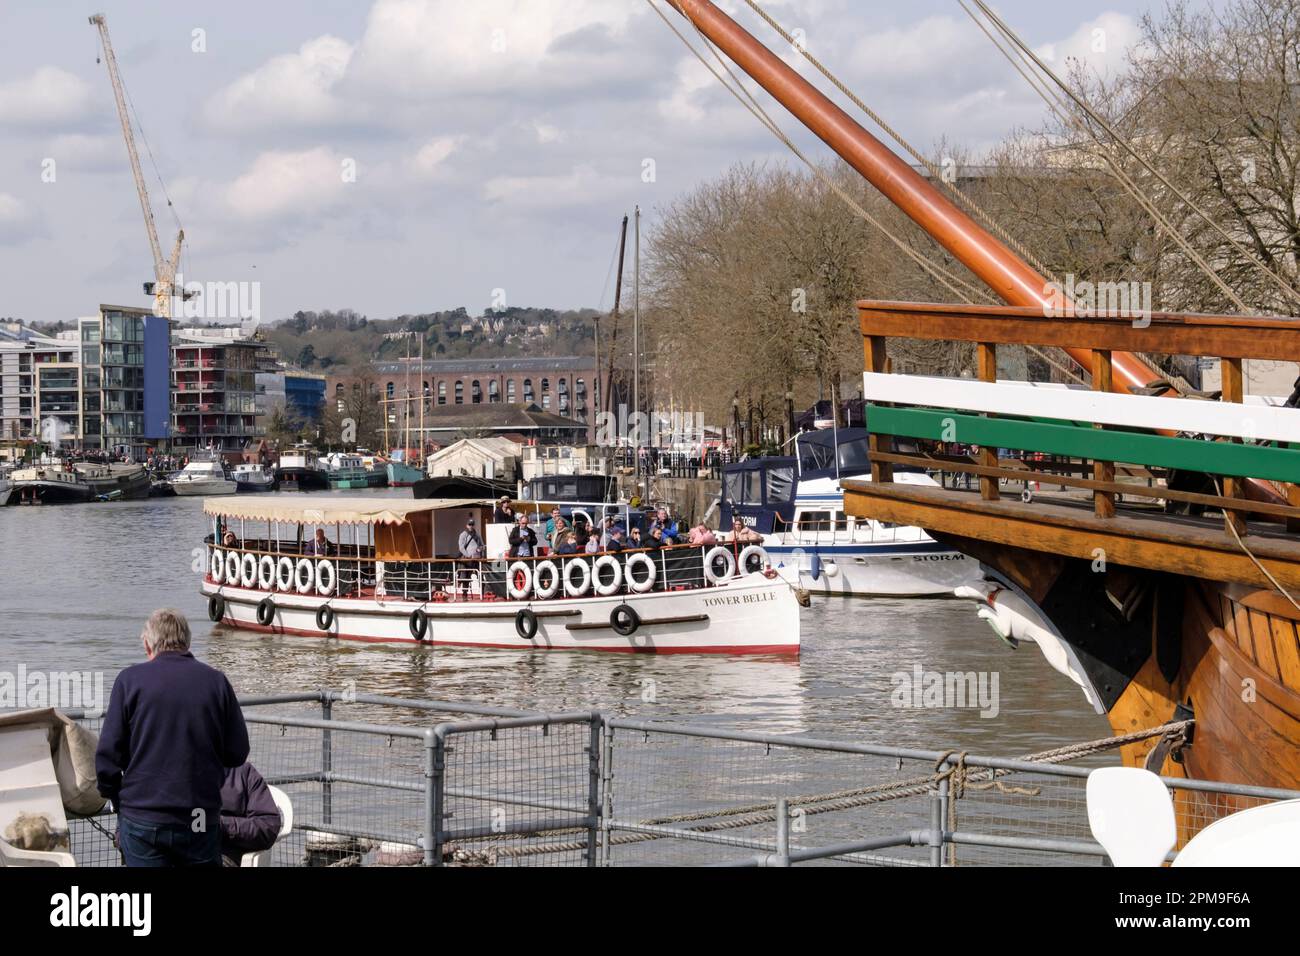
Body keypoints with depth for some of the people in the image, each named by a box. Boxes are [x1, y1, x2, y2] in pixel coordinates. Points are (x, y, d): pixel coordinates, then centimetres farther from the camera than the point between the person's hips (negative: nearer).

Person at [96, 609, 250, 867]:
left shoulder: (130, 679, -3)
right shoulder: (216, 681, 2)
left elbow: (108, 753, -5)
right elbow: (238, 753, 4)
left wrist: (115, 798, 10)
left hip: (142, 819, -1)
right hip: (203, 818, 1)